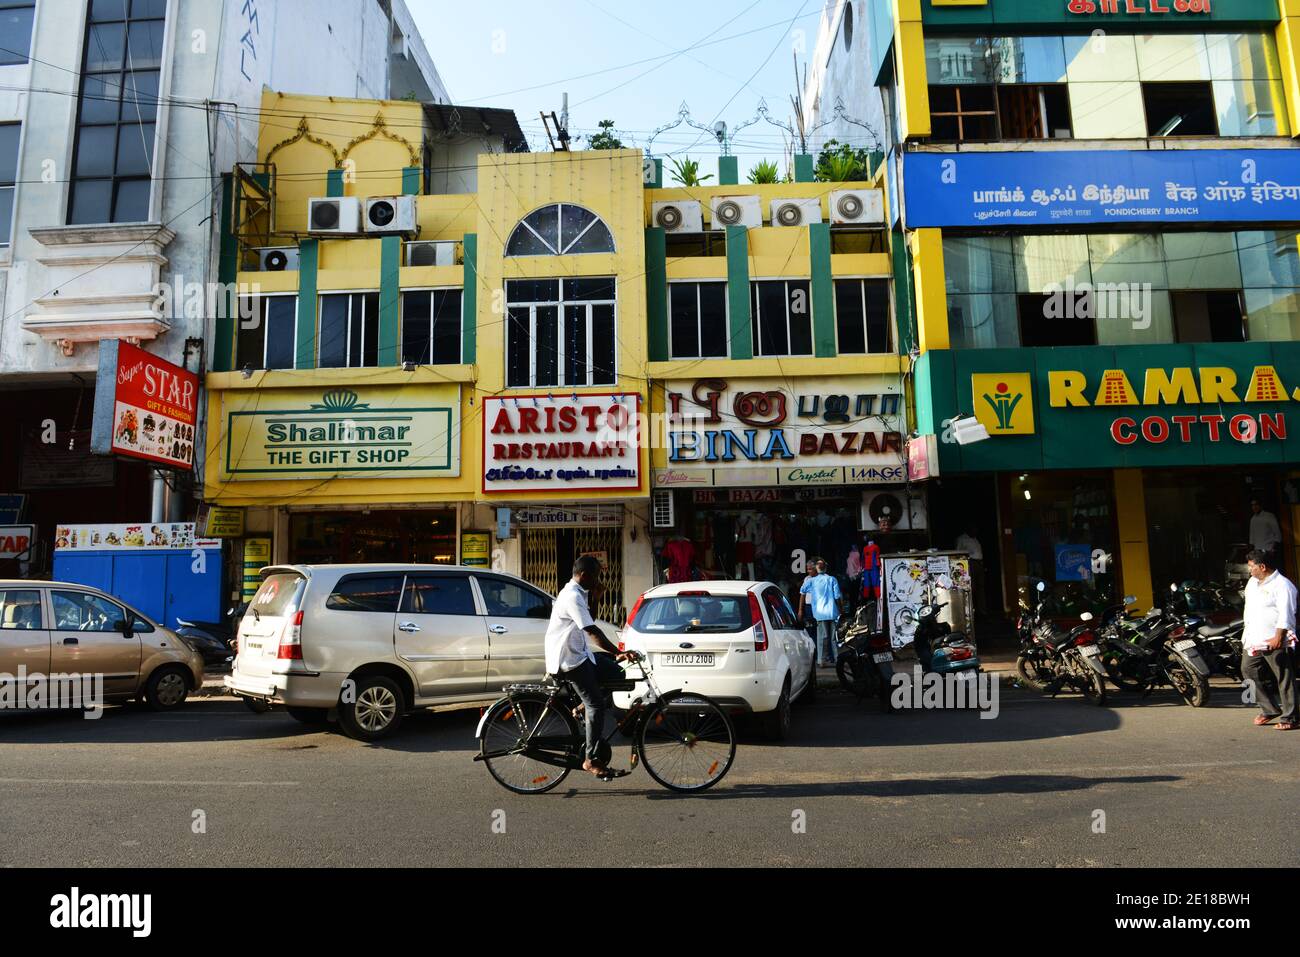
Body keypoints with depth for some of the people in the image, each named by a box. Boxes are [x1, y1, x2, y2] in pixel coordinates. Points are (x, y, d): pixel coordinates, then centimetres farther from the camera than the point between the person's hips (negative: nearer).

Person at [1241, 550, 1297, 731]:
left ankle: (1289, 717, 8)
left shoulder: (1282, 585, -12)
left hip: (1275, 641, -9)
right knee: (1248, 671, 7)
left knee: (1284, 679, 0)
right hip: (1254, 640, 9)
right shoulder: (1252, 582, 15)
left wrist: (1278, 637, -23)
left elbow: (1285, 614, -18)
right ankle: (1270, 709, 18)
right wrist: (1246, 631, 19)